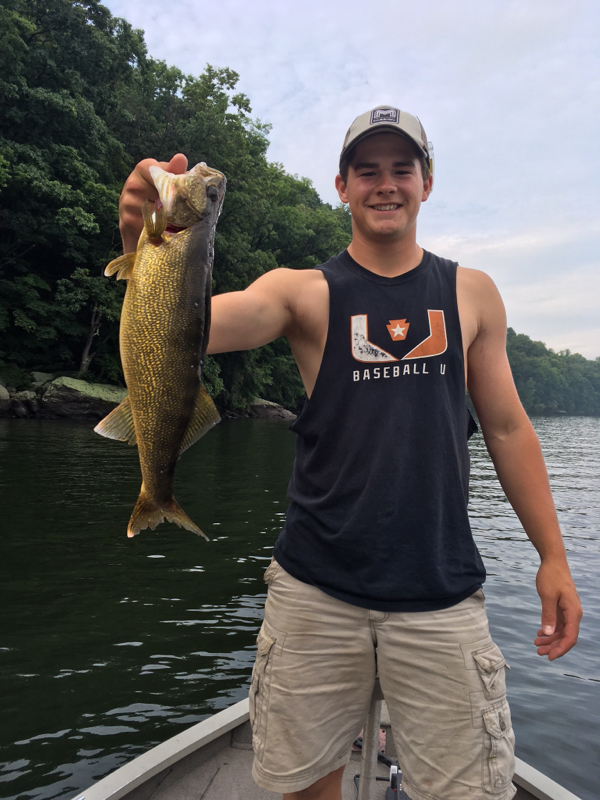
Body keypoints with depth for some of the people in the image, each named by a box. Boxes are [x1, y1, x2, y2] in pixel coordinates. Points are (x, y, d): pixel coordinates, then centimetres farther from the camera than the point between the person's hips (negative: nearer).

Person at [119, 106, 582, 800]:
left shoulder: (471, 294, 6)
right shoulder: (305, 293, 0)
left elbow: (507, 429, 9)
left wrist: (553, 556, 5)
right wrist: (147, 245, -37)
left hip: (442, 593, 1)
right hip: (315, 588, 0)